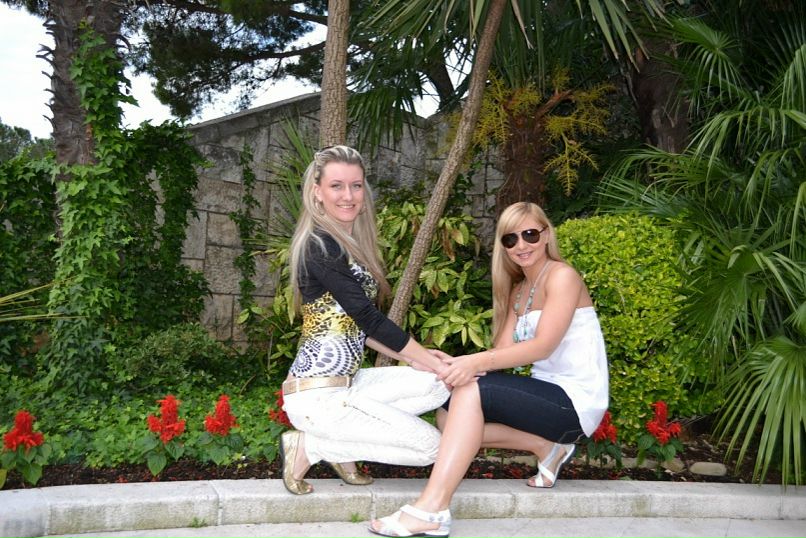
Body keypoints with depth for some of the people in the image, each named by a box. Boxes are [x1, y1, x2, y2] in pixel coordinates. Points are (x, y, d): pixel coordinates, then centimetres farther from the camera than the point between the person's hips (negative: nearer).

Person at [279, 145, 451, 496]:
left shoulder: (349, 244, 14)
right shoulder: (320, 245, -14)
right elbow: (367, 318, -17)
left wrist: (413, 358, 6)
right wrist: (430, 359, -11)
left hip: (342, 383, 9)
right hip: (317, 395, -9)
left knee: (438, 386, -1)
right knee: (429, 446, -6)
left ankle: (341, 440, 5)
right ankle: (308, 447, 1)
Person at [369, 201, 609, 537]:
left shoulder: (562, 276, -10)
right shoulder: (517, 290, 14)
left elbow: (543, 346, -23)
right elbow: (503, 351, -1)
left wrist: (476, 363, -34)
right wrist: (460, 364, -21)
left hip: (576, 401, -8)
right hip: (549, 396, 9)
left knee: (472, 390, -28)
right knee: (447, 415, -1)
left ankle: (432, 510, -35)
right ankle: (544, 447, 1)